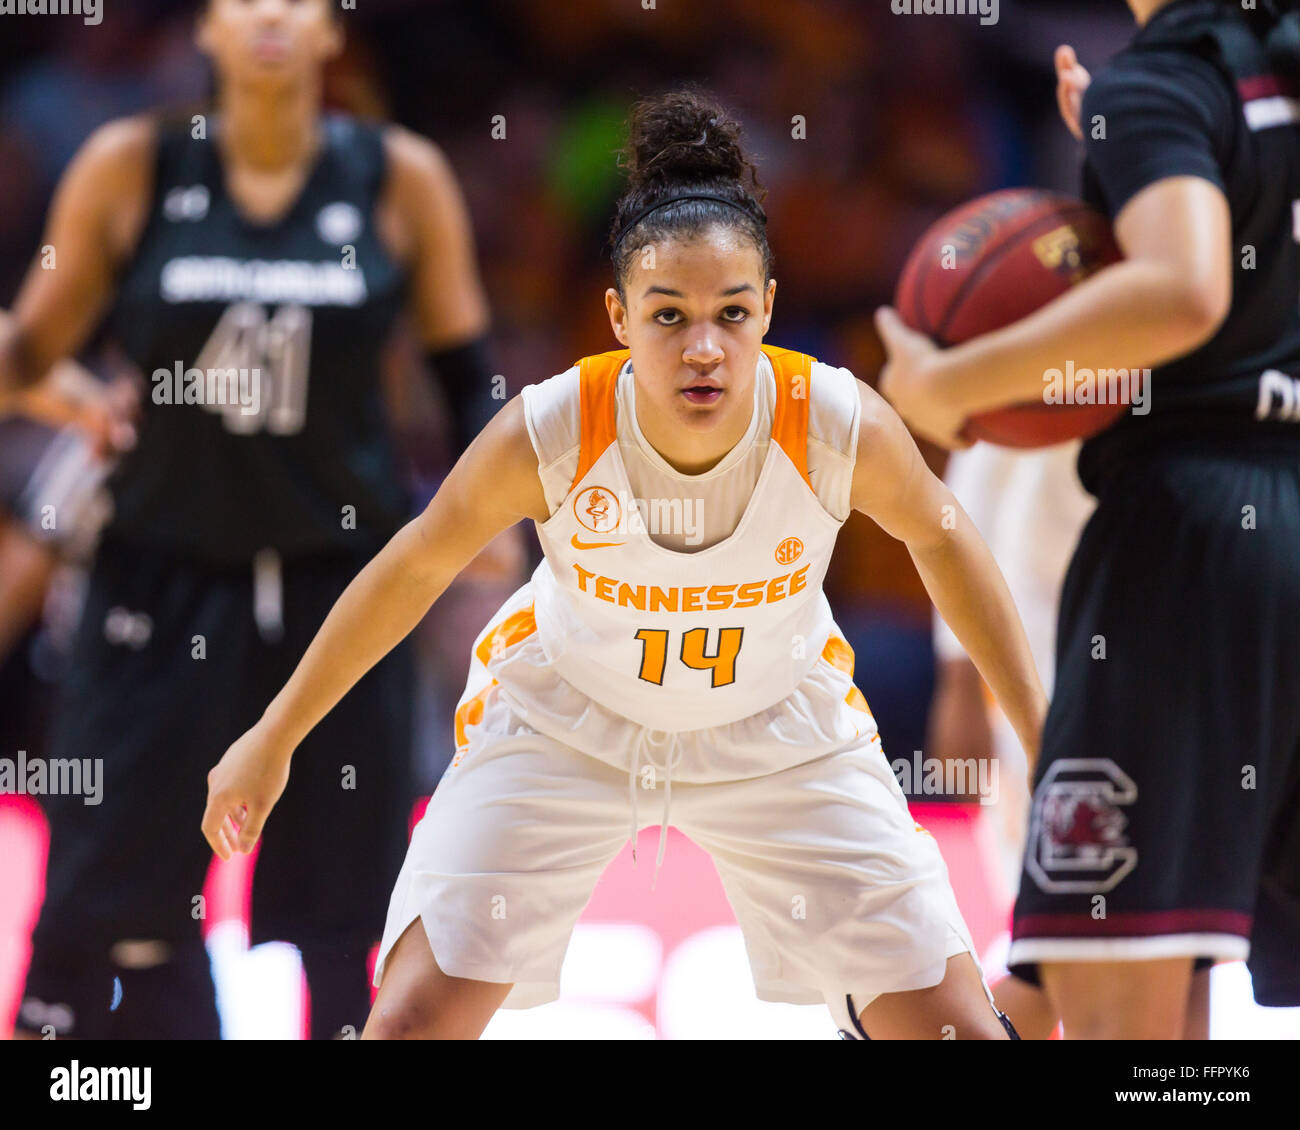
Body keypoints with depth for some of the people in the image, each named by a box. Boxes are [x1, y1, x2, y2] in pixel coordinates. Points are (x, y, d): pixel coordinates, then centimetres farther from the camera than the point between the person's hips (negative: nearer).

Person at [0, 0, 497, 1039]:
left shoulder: (400, 180, -3)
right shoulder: (131, 169, -4)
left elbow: (470, 372, 6)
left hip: (340, 574, 0)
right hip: (167, 573, 0)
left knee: (344, 896, 3)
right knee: (105, 889, -1)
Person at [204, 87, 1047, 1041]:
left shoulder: (839, 424, -29)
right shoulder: (548, 434, -30)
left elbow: (939, 539, -6)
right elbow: (417, 566, -11)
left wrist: (1041, 732, -1)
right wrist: (273, 739, -3)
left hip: (781, 730, 1)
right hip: (563, 720, -1)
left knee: (955, 1029, -5)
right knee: (414, 1020, -12)